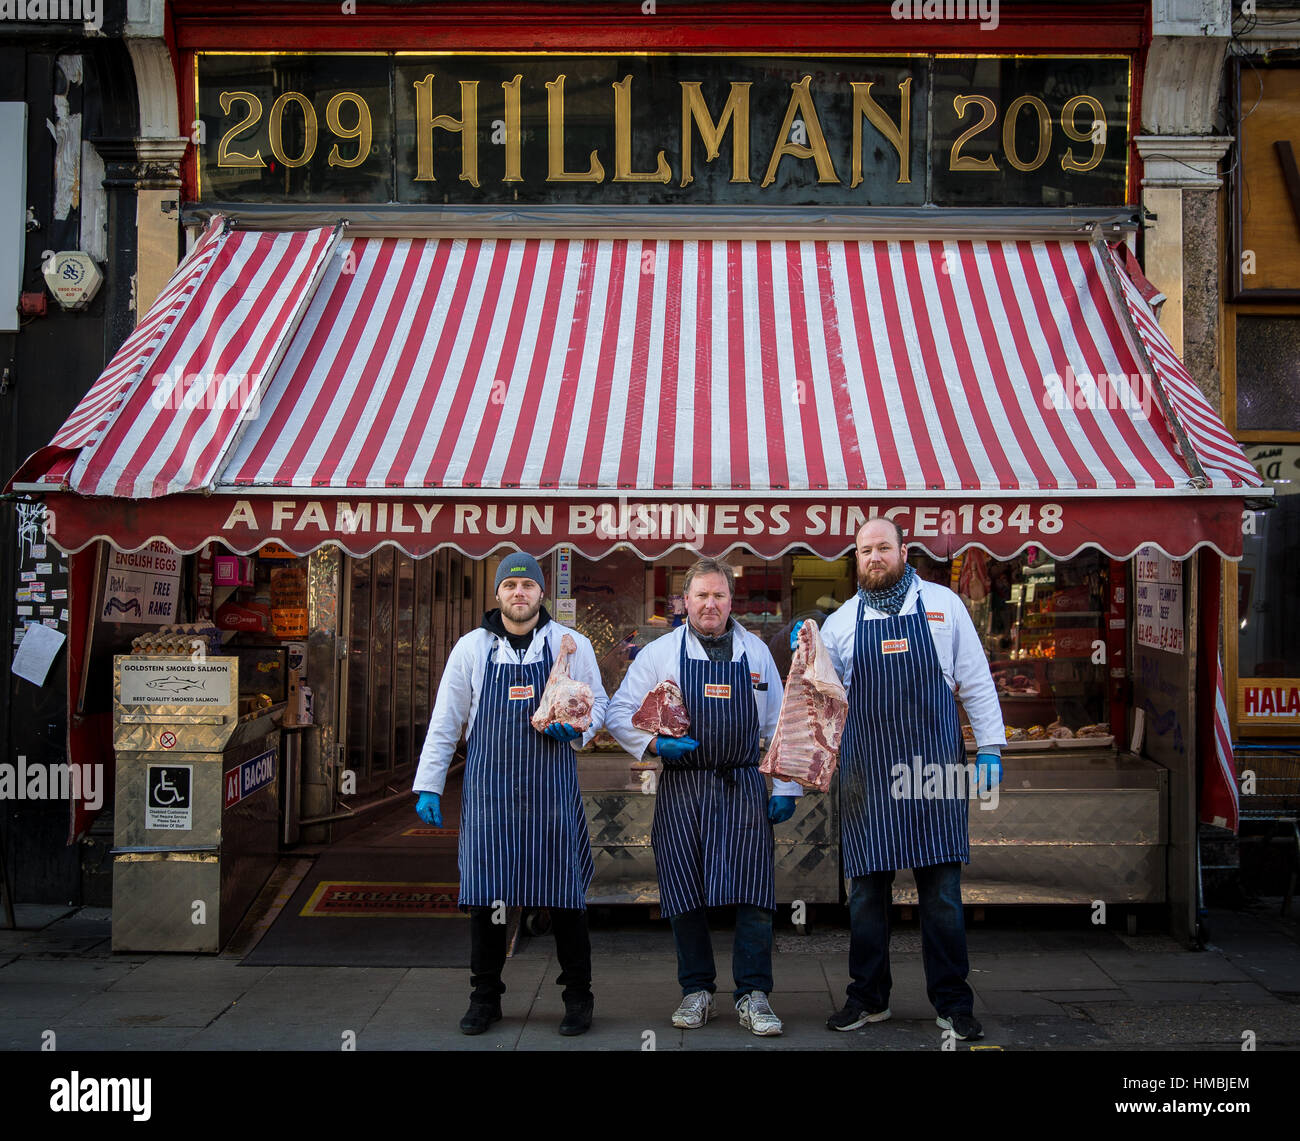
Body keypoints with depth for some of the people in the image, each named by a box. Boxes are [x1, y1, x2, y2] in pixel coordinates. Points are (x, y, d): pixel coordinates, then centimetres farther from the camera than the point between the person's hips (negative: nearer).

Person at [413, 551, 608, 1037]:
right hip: (488, 787, 1)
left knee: (563, 890, 1)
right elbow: (444, 722, 8)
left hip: (551, 789, -1)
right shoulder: (471, 648, 7)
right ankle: (485, 997, 18)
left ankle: (578, 996, 15)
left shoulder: (572, 645, 4)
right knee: (484, 892, 3)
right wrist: (428, 786, 4)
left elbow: (597, 703, 13)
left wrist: (575, 727, -9)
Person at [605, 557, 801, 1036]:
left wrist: (787, 788, 7)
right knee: (686, 895, 3)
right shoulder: (659, 653, 4)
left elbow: (778, 724, 12)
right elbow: (619, 713, 6)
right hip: (682, 789, 0)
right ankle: (697, 992, 18)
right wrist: (655, 743, -10)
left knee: (752, 893, -5)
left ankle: (753, 995, 7)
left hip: (744, 789, 1)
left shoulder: (756, 652, 10)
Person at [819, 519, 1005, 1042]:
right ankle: (868, 998, 20)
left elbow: (975, 681, 7)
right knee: (866, 888, 6)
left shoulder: (943, 605, 6)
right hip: (866, 774, 1)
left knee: (942, 889, 2)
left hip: (935, 768, -1)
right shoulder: (840, 622, 9)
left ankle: (952, 1003, 14)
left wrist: (990, 748, 2)